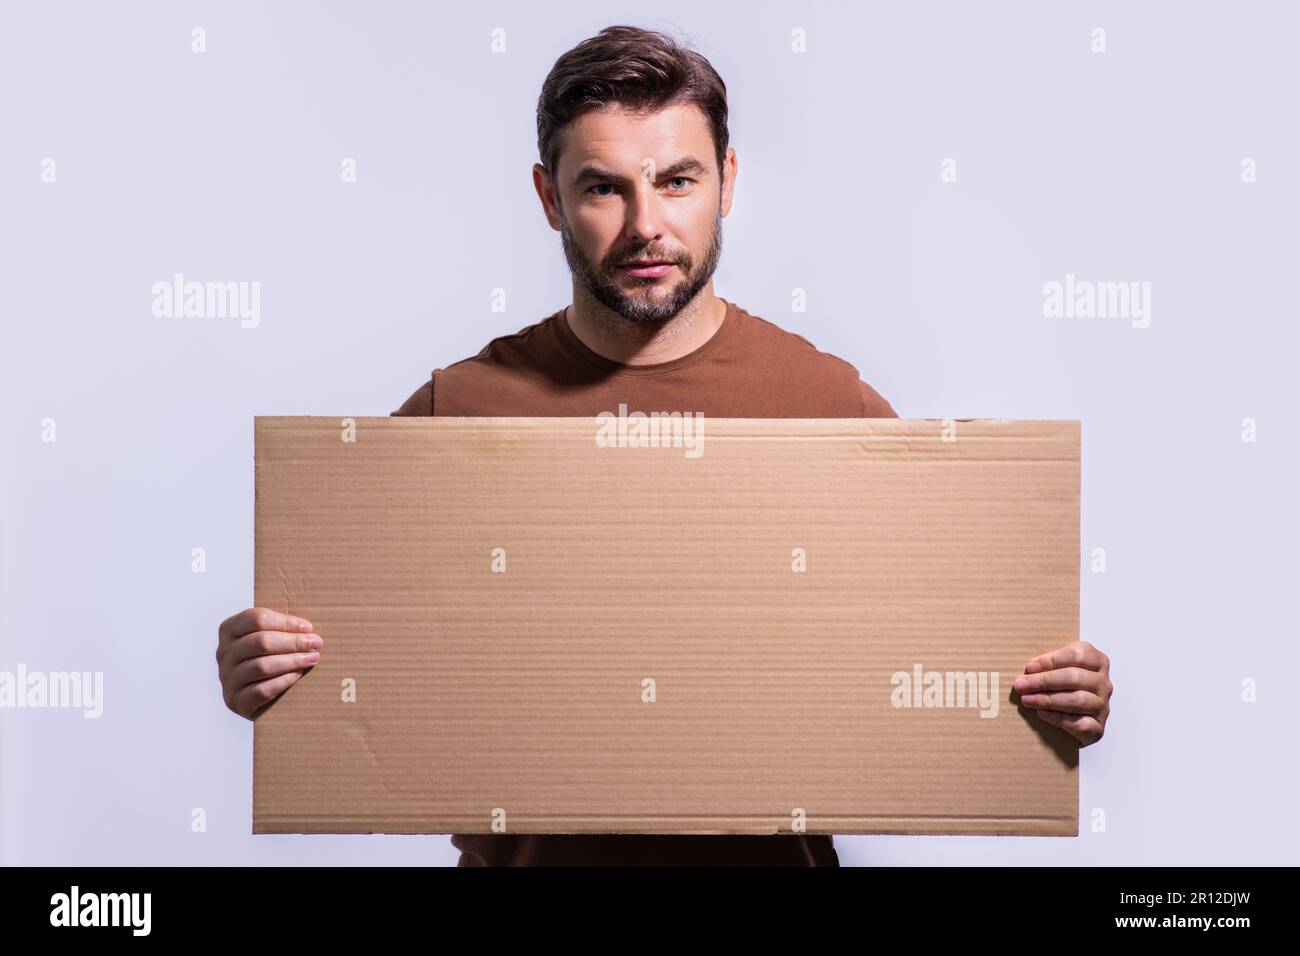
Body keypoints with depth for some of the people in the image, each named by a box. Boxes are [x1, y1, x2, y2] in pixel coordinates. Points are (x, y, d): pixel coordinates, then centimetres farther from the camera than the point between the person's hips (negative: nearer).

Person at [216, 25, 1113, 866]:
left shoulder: (837, 406, 0)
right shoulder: (454, 410, 0)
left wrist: (1060, 700, -11)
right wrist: (261, 677, -12)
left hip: (767, 849, 0)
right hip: (519, 850, 0)